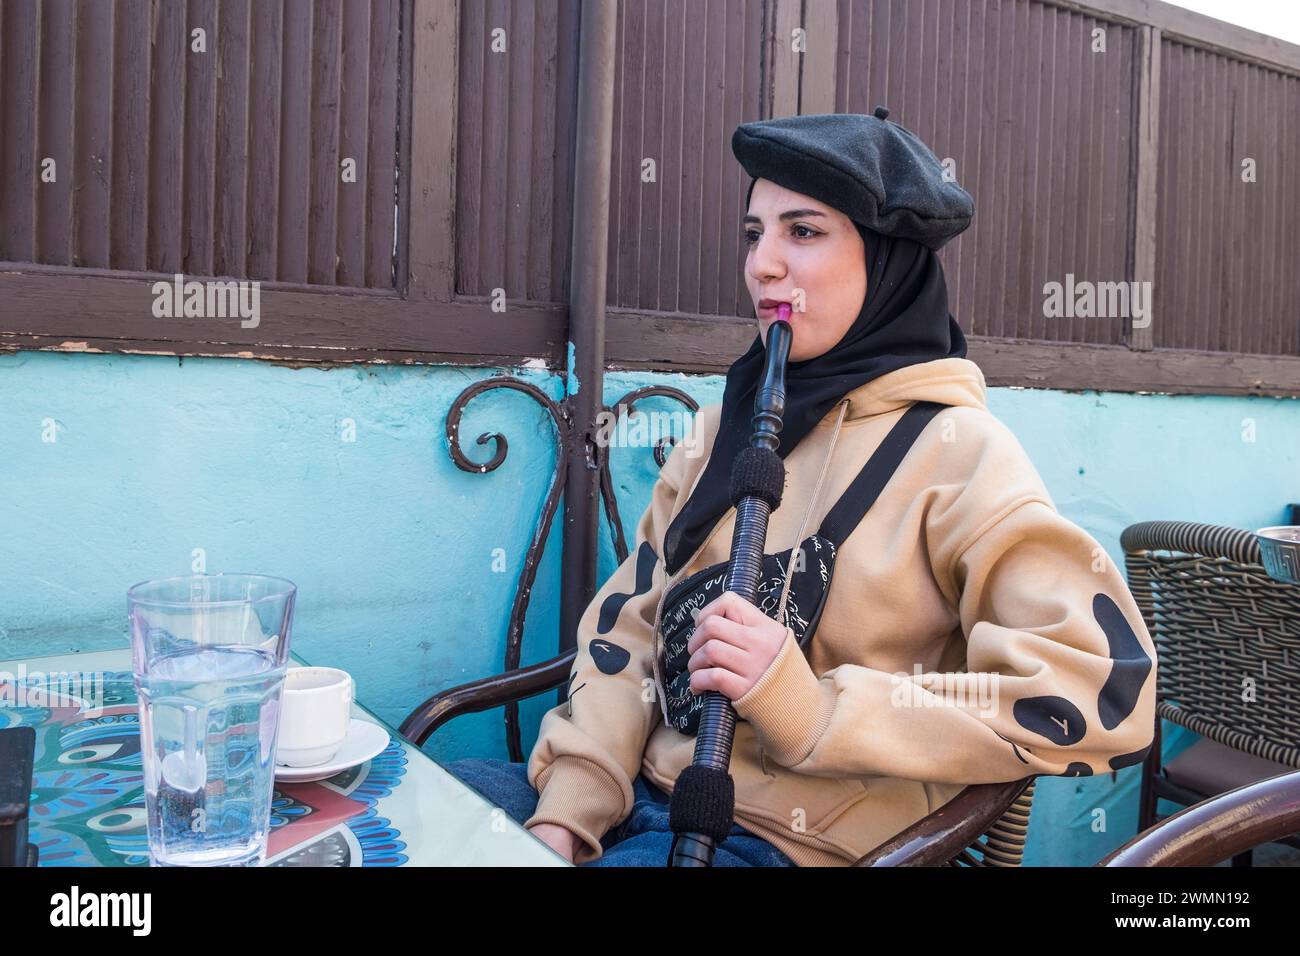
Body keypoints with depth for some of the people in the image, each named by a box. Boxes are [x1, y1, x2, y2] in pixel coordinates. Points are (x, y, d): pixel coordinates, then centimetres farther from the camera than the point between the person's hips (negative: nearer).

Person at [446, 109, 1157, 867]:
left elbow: (1102, 693, -20)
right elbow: (630, 626, 5)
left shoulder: (960, 454, -11)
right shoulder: (728, 425, 8)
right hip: (640, 796, 6)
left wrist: (821, 710, -25)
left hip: (790, 840, -5)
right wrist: (567, 808, -7)